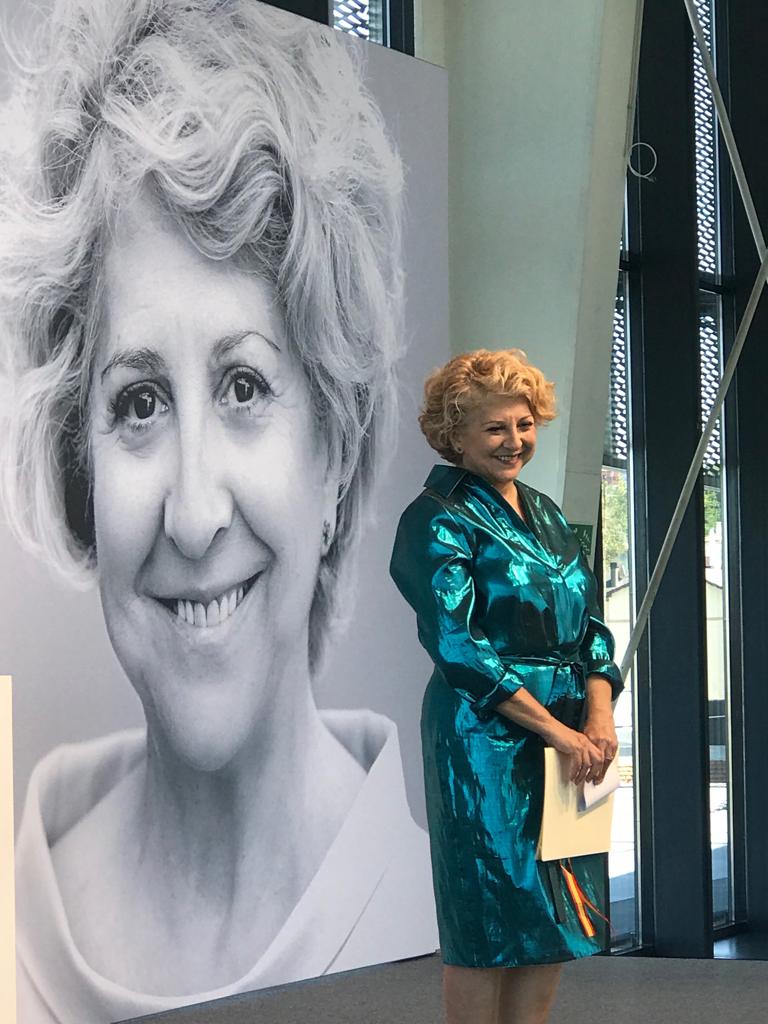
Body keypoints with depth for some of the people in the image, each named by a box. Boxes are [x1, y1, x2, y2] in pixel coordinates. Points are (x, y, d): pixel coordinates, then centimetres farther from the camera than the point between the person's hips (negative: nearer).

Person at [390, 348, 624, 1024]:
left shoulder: (545, 515, 15)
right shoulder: (440, 519, -7)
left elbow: (591, 624, 12)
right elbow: (456, 644, -16)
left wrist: (600, 715, -7)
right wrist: (556, 729, -17)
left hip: (573, 735, 7)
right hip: (486, 738, -7)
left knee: (556, 918, 8)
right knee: (491, 922, -2)